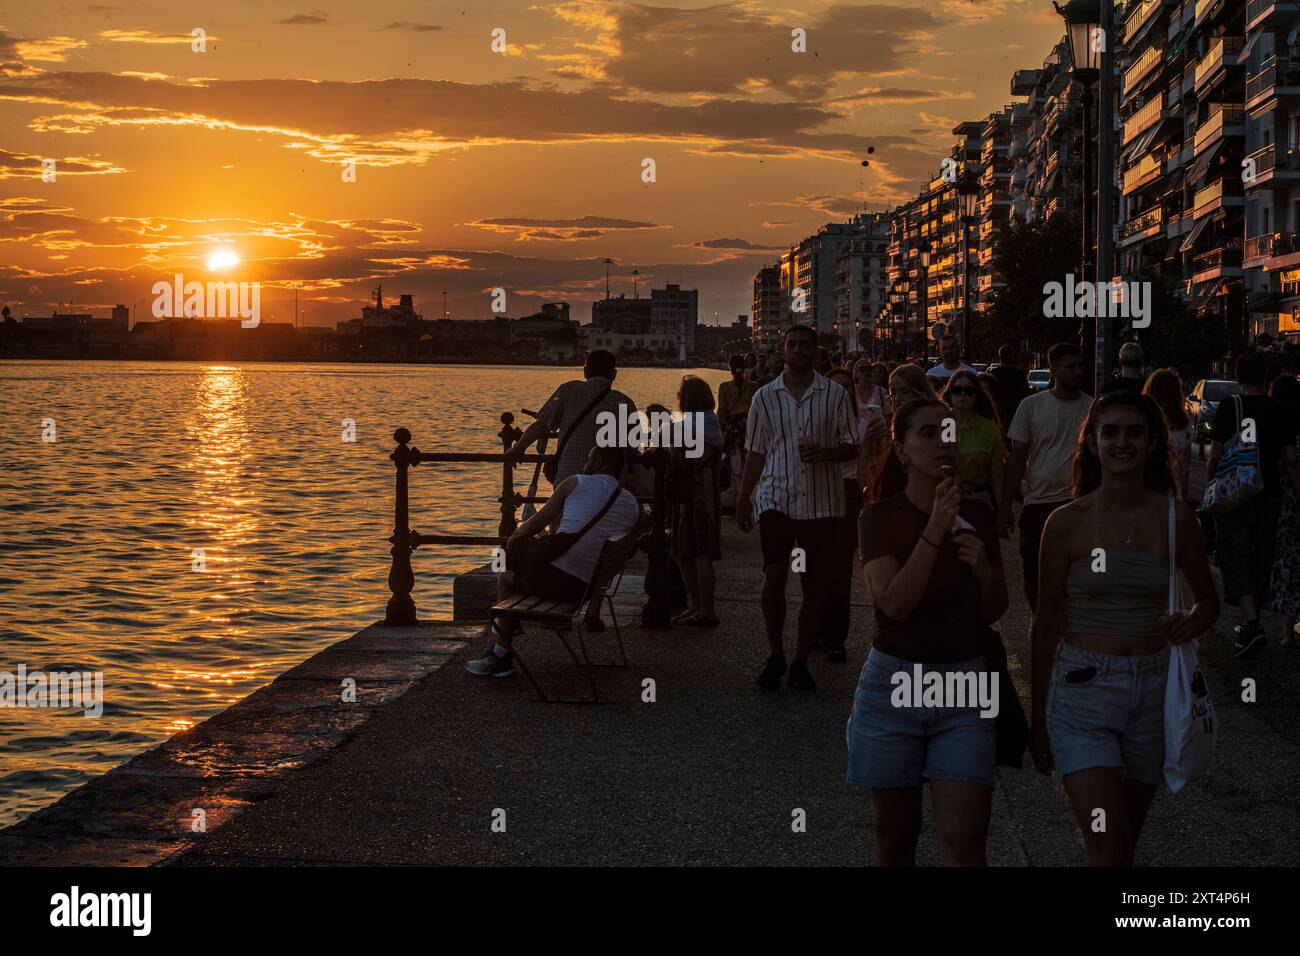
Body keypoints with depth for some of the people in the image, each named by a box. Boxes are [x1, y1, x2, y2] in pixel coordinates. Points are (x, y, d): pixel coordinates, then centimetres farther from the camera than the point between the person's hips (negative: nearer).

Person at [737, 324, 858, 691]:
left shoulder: (835, 395, 4)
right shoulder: (765, 396, 7)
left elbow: (851, 447, 5)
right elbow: (755, 453, 11)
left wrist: (825, 452, -16)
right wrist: (743, 500, 8)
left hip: (822, 502, 0)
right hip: (776, 498, 0)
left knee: (814, 584, 3)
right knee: (774, 577, -10)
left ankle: (801, 662, 13)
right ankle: (775, 656, 6)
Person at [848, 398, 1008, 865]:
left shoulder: (976, 515, 4)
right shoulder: (879, 517, -5)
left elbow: (994, 612, 7)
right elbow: (894, 603, -18)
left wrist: (983, 568, -14)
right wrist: (934, 532, -26)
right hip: (894, 684, -1)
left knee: (964, 843, -9)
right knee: (895, 837, 10)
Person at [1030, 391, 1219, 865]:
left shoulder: (1175, 517, 1)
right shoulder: (1067, 522, -3)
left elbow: (1208, 599, 15)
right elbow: (1047, 623, 3)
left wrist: (1191, 624, -10)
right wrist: (1037, 719, 7)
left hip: (1152, 691, 3)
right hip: (1084, 689, -2)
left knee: (1125, 845, 14)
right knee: (1108, 852, -13)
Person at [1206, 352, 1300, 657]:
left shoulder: (1229, 408, -10)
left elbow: (1215, 457, -9)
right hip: (1270, 497, 4)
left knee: (1235, 559, -2)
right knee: (1261, 560, 15)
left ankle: (1252, 624, -19)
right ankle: (1251, 624, 25)